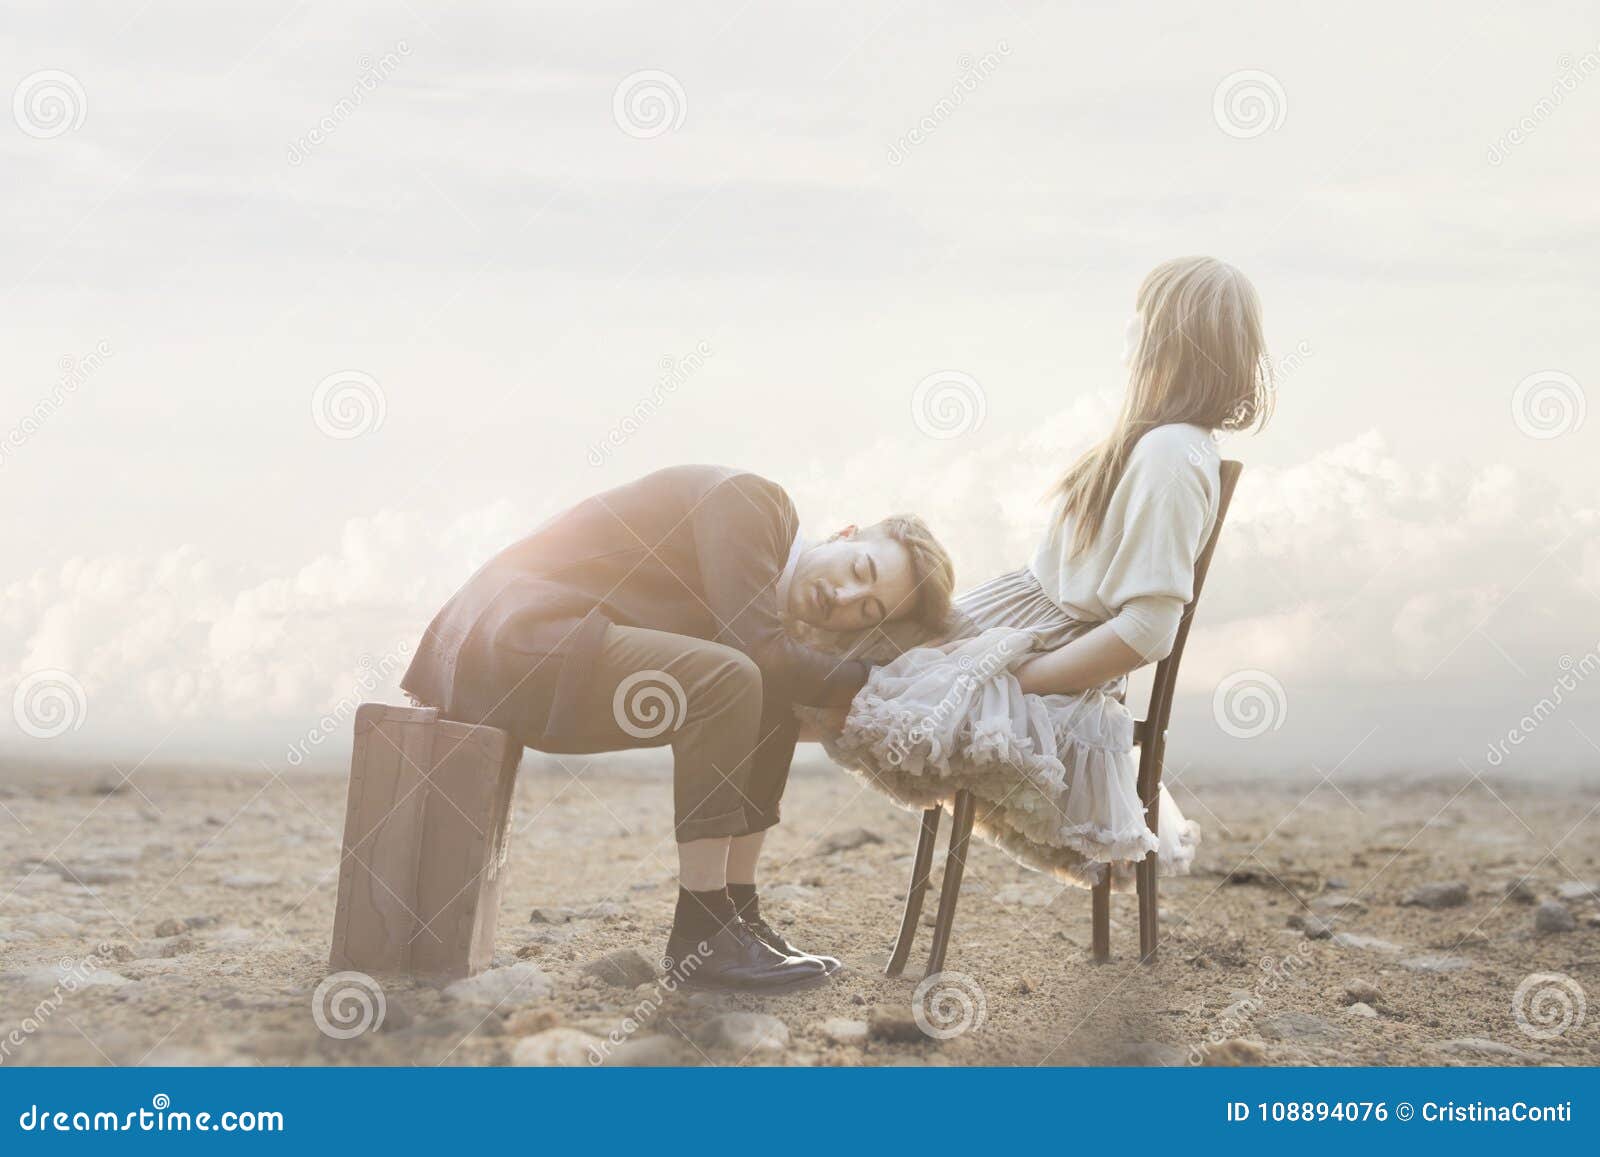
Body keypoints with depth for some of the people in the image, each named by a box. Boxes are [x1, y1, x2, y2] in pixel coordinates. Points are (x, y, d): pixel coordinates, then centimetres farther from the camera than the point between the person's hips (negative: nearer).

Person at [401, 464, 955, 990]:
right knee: (730, 680, -27)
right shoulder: (750, 499, -12)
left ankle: (737, 915, 5)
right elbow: (757, 650, -20)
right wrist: (864, 680, -7)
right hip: (518, 635, -10)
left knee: (768, 705, 10)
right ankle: (700, 931, -20)